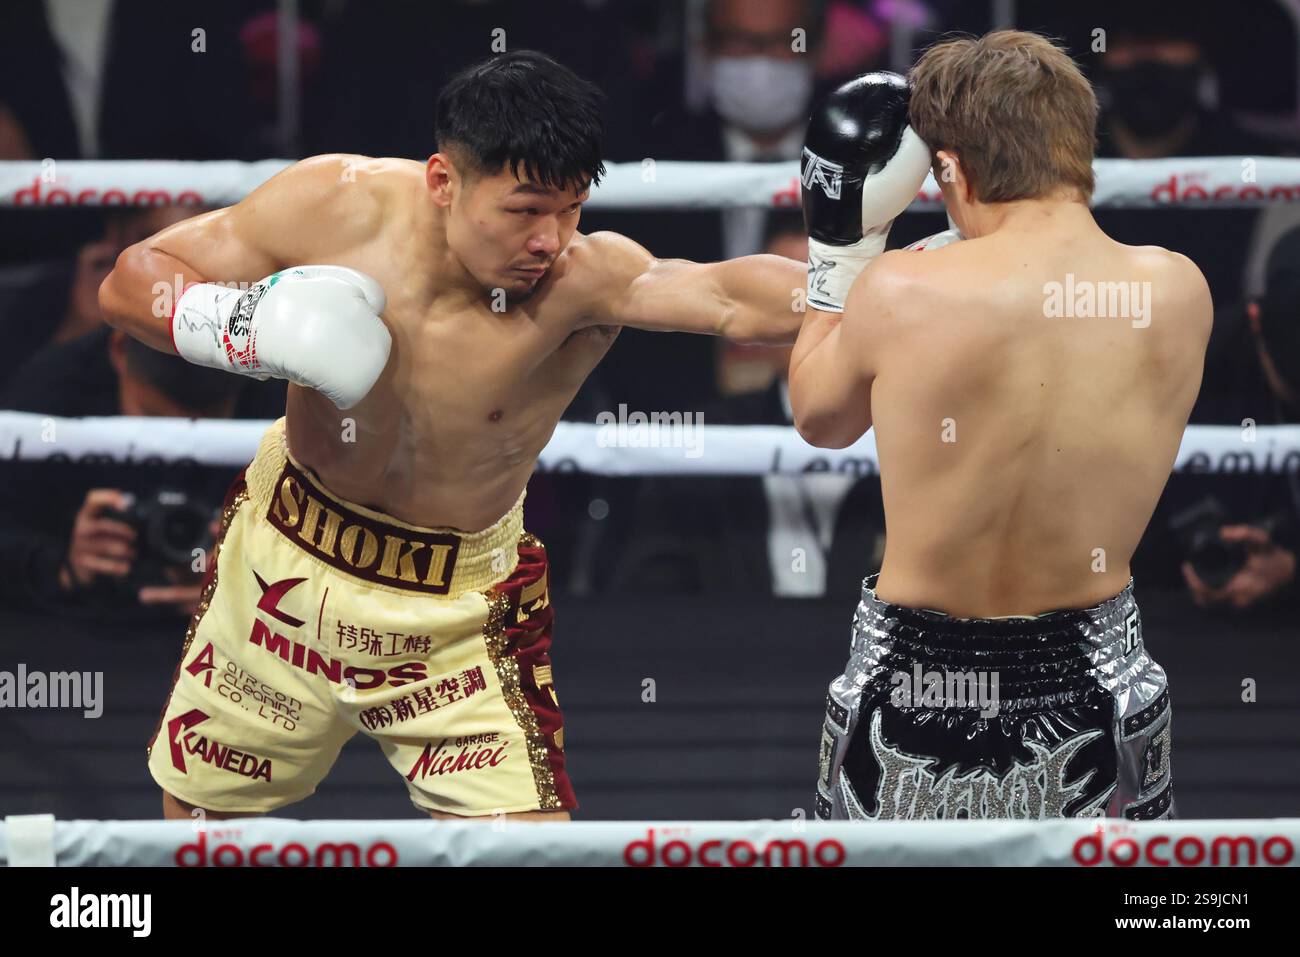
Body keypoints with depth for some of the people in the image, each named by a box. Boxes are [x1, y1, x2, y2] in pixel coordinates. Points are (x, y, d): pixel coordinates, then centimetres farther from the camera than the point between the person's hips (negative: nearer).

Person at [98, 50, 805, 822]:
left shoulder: (580, 279, -30)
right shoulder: (338, 205, -22)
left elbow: (730, 297, -51)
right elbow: (133, 279, -12)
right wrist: (248, 328, -30)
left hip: (457, 608, -2)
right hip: (285, 563, 2)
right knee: (196, 810, 18)